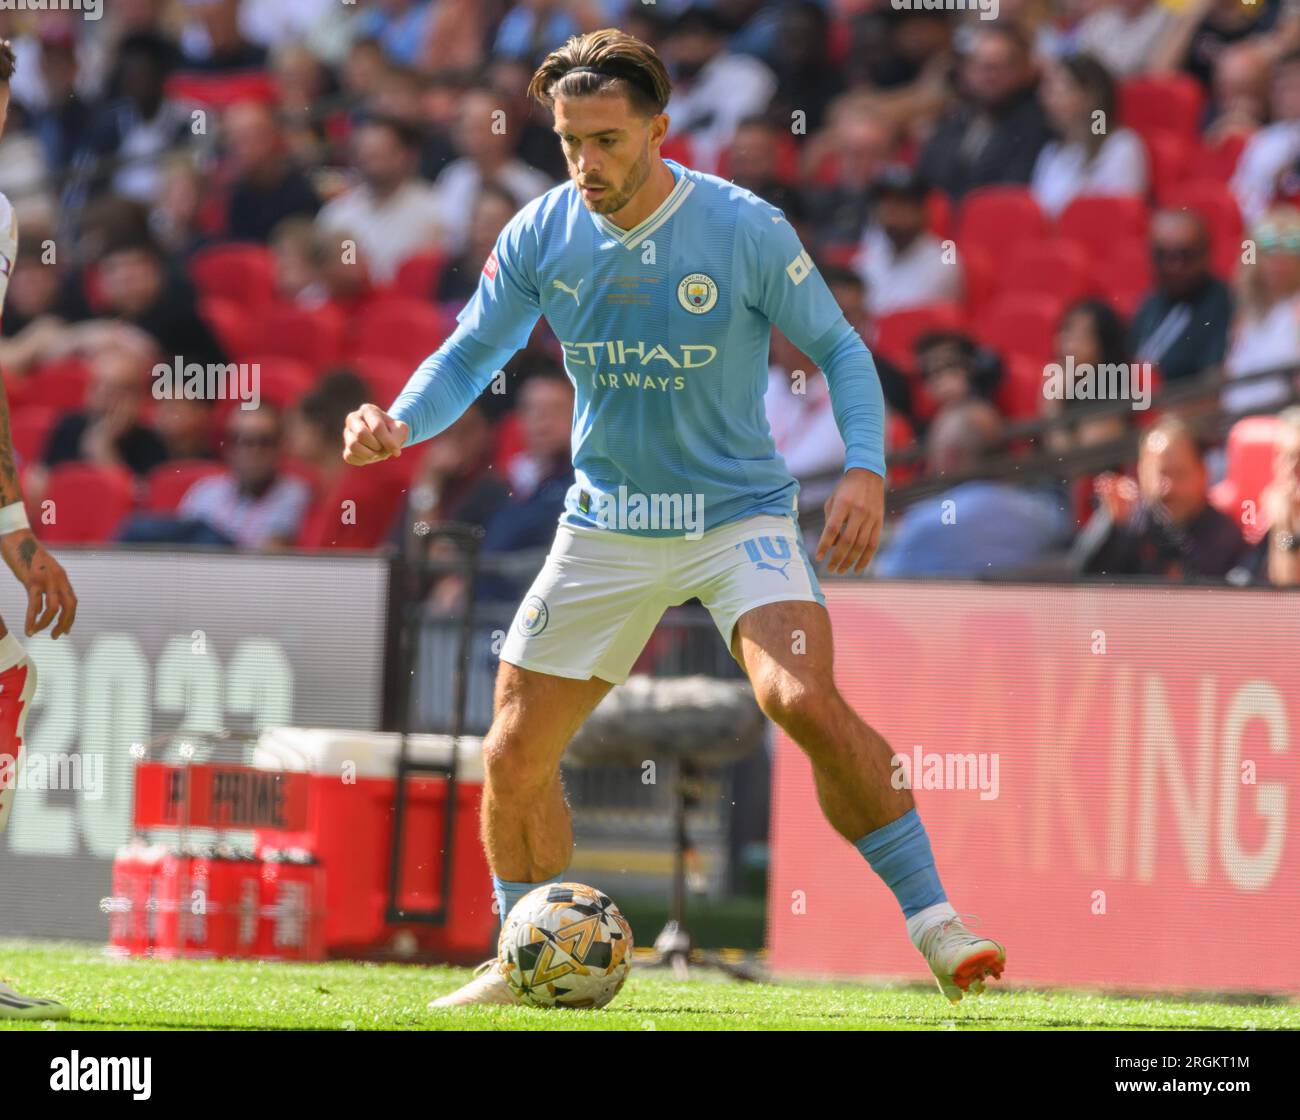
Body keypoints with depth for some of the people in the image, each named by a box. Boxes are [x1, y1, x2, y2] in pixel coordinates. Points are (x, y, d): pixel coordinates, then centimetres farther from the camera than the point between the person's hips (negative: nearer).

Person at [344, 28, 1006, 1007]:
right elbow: (469, 357, 5)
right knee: (515, 755, 3)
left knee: (806, 703, -27)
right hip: (605, 526, 4)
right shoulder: (542, 235, -5)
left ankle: (936, 927, -18)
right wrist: (401, 424, -15)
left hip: (738, 513, -4)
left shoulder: (745, 229, -14)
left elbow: (839, 348, -5)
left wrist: (865, 468, -20)